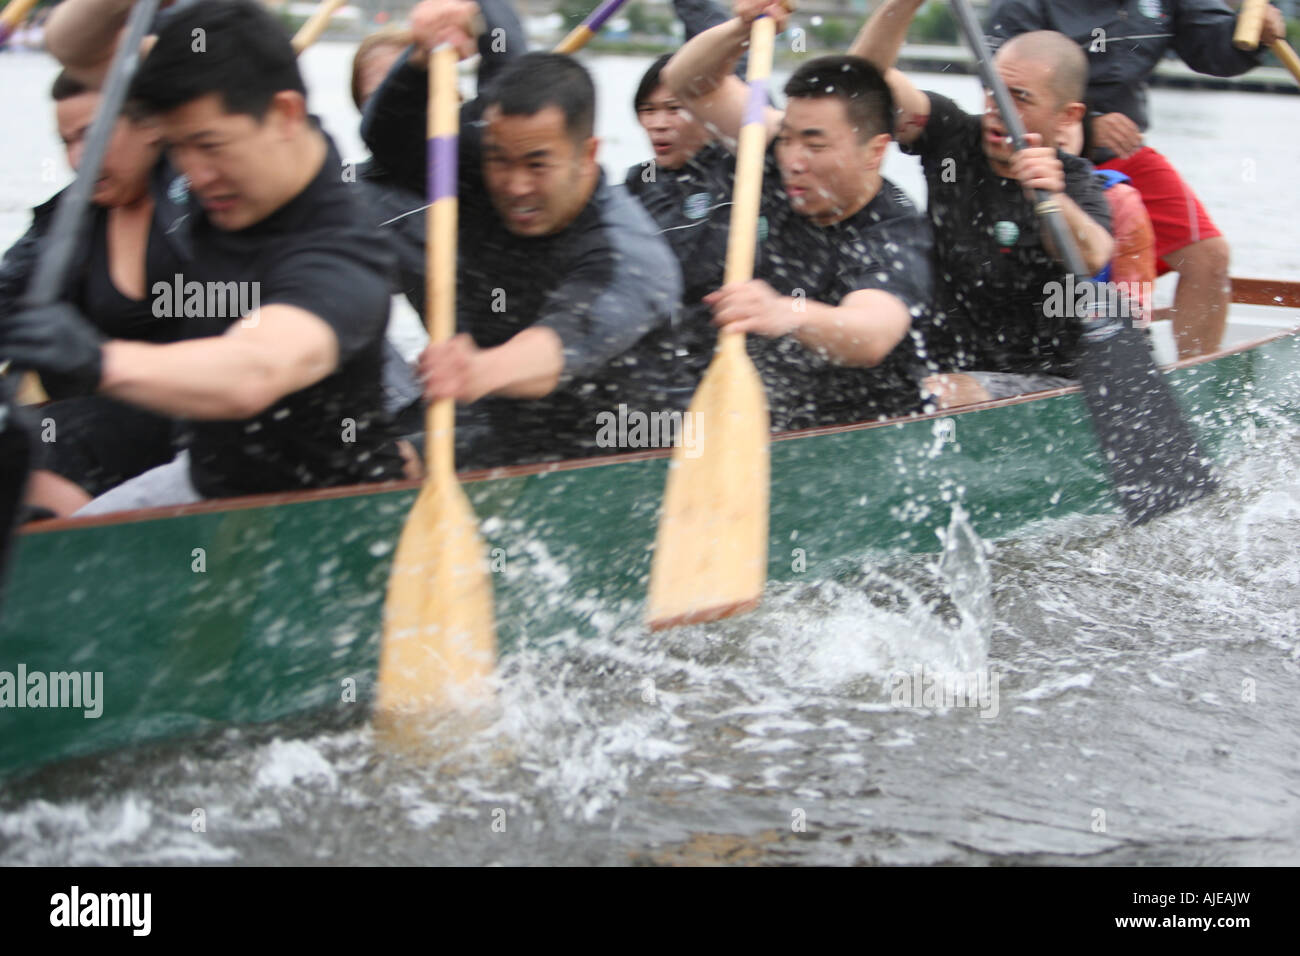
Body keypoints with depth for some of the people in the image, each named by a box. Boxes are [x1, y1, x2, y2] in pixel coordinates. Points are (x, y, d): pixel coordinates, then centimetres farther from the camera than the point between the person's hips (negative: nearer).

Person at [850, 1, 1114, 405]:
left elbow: (1092, 260, -29)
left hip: (1037, 382, -4)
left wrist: (1052, 201, -49)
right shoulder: (952, 137, 5)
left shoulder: (1075, 183, -6)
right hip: (934, 364, 4)